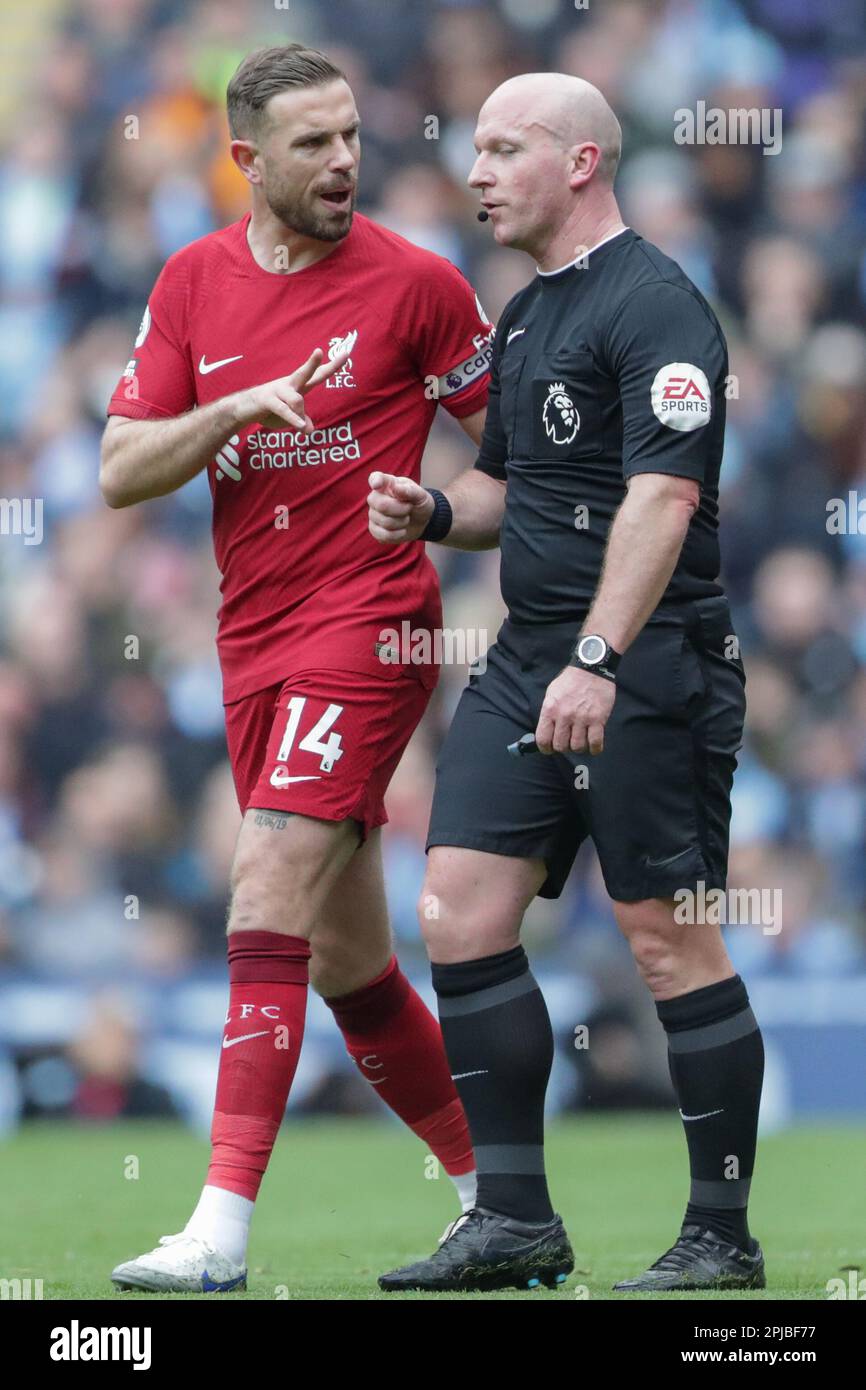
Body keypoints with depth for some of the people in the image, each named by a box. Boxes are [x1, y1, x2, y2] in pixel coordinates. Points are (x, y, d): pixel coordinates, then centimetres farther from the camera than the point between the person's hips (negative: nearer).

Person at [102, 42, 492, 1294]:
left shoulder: (411, 283, -4)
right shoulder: (193, 284, 8)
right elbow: (121, 472, 3)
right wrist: (232, 410, -12)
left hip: (370, 621, -6)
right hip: (254, 643, 6)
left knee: (271, 883, -19)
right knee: (346, 959, 10)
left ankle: (223, 1227, -23)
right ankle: (493, 1193, 26)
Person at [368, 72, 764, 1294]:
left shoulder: (654, 306, -12)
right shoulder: (525, 317, 17)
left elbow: (662, 498, -23)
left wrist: (598, 660, -31)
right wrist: (432, 513, 7)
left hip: (648, 672, -9)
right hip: (529, 657, 9)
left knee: (666, 938, -4)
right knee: (460, 914, 1)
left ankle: (724, 1237, 5)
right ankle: (515, 1223, 6)